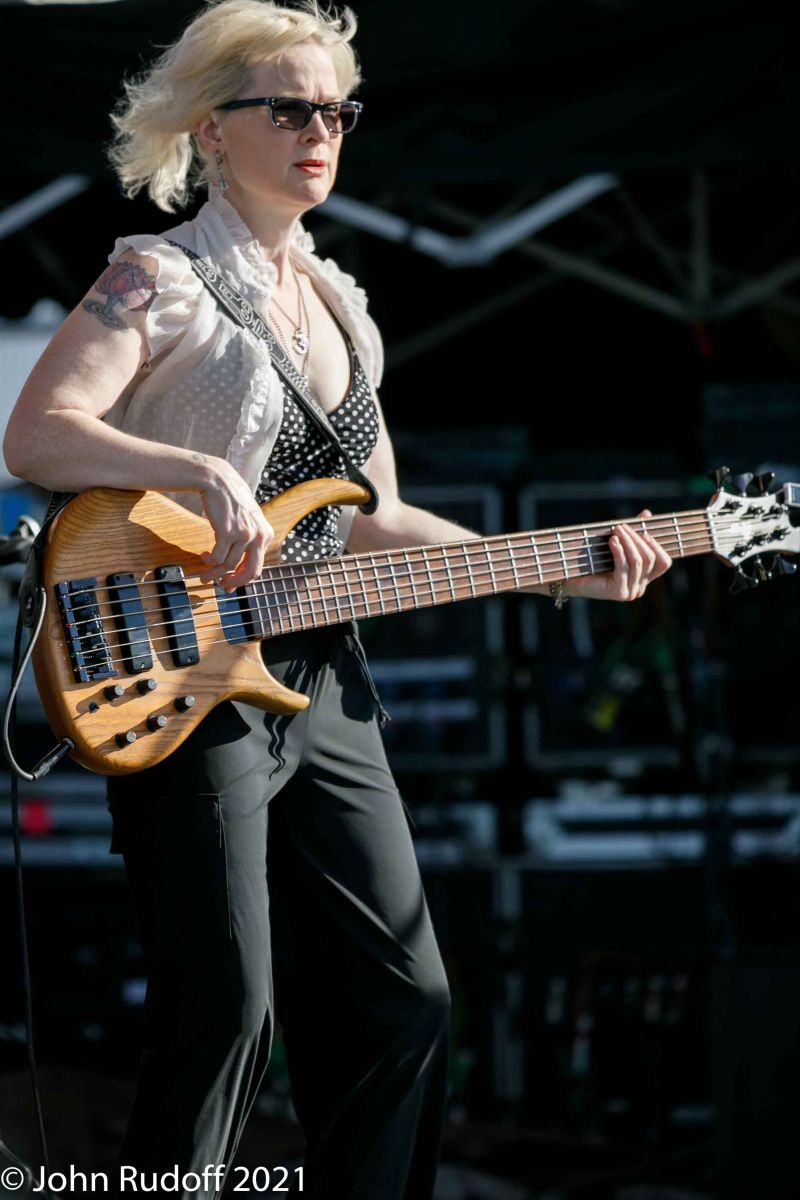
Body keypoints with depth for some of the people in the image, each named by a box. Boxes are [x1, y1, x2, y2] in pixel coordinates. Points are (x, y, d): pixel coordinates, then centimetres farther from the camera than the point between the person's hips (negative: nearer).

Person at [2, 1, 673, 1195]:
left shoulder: (339, 304, 17)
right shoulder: (161, 279, -5)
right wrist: (203, 472, -28)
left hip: (324, 685, 8)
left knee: (403, 1003, 6)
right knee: (227, 1012, -11)